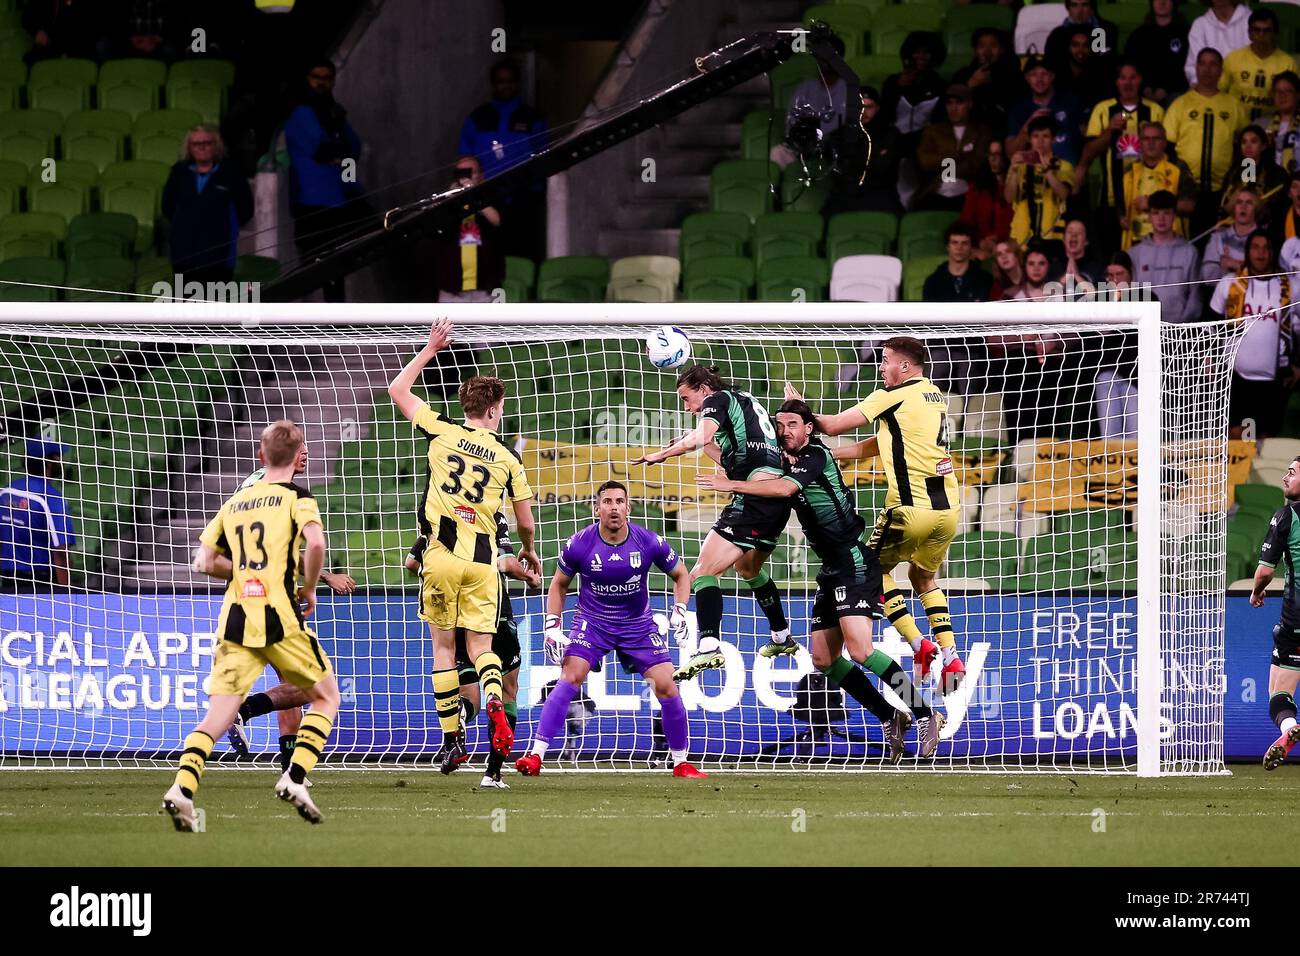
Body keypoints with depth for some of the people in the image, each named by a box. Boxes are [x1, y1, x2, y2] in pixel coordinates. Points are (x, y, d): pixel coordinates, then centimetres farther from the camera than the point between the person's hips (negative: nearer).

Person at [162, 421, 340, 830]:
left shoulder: (235, 502, 17)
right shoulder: (296, 497, 2)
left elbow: (204, 562, 16)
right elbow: (315, 542, -17)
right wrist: (309, 589, -2)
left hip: (234, 619, 4)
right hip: (279, 619, -4)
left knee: (219, 714, 0)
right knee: (326, 696, 15)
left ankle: (183, 786, -23)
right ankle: (295, 777, -2)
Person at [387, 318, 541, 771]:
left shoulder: (442, 432, 1)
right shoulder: (507, 456, 5)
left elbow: (396, 390, 13)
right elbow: (526, 521, 11)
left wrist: (430, 348, 20)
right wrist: (528, 551, 31)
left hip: (441, 554, -1)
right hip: (482, 559, 1)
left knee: (444, 646, 9)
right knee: (480, 646, 8)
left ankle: (453, 738, 6)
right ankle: (494, 701, -24)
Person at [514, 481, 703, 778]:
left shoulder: (649, 542, -12)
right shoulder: (580, 544, -13)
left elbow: (681, 575, 5)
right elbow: (559, 584, 4)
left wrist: (679, 612, -8)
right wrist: (553, 626, -5)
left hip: (638, 625, 1)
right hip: (592, 620, -1)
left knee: (666, 686, -8)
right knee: (570, 678, -21)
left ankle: (681, 762, 9)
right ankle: (535, 756, -21)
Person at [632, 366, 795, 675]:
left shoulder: (718, 400, 0)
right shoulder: (745, 401, 25)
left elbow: (696, 439, -19)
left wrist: (659, 455, -8)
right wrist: (709, 445, 21)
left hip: (755, 496, -10)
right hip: (778, 500, 10)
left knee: (703, 572, -14)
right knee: (748, 568, 34)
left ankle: (708, 647, -31)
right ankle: (782, 638, 45)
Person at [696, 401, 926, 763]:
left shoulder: (815, 455, -13)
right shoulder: (793, 459, 14)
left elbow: (784, 488, -28)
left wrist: (732, 485, -25)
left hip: (854, 560, -10)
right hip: (832, 568, 10)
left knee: (860, 651, -20)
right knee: (823, 659, 6)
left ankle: (926, 716, -12)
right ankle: (890, 719, 12)